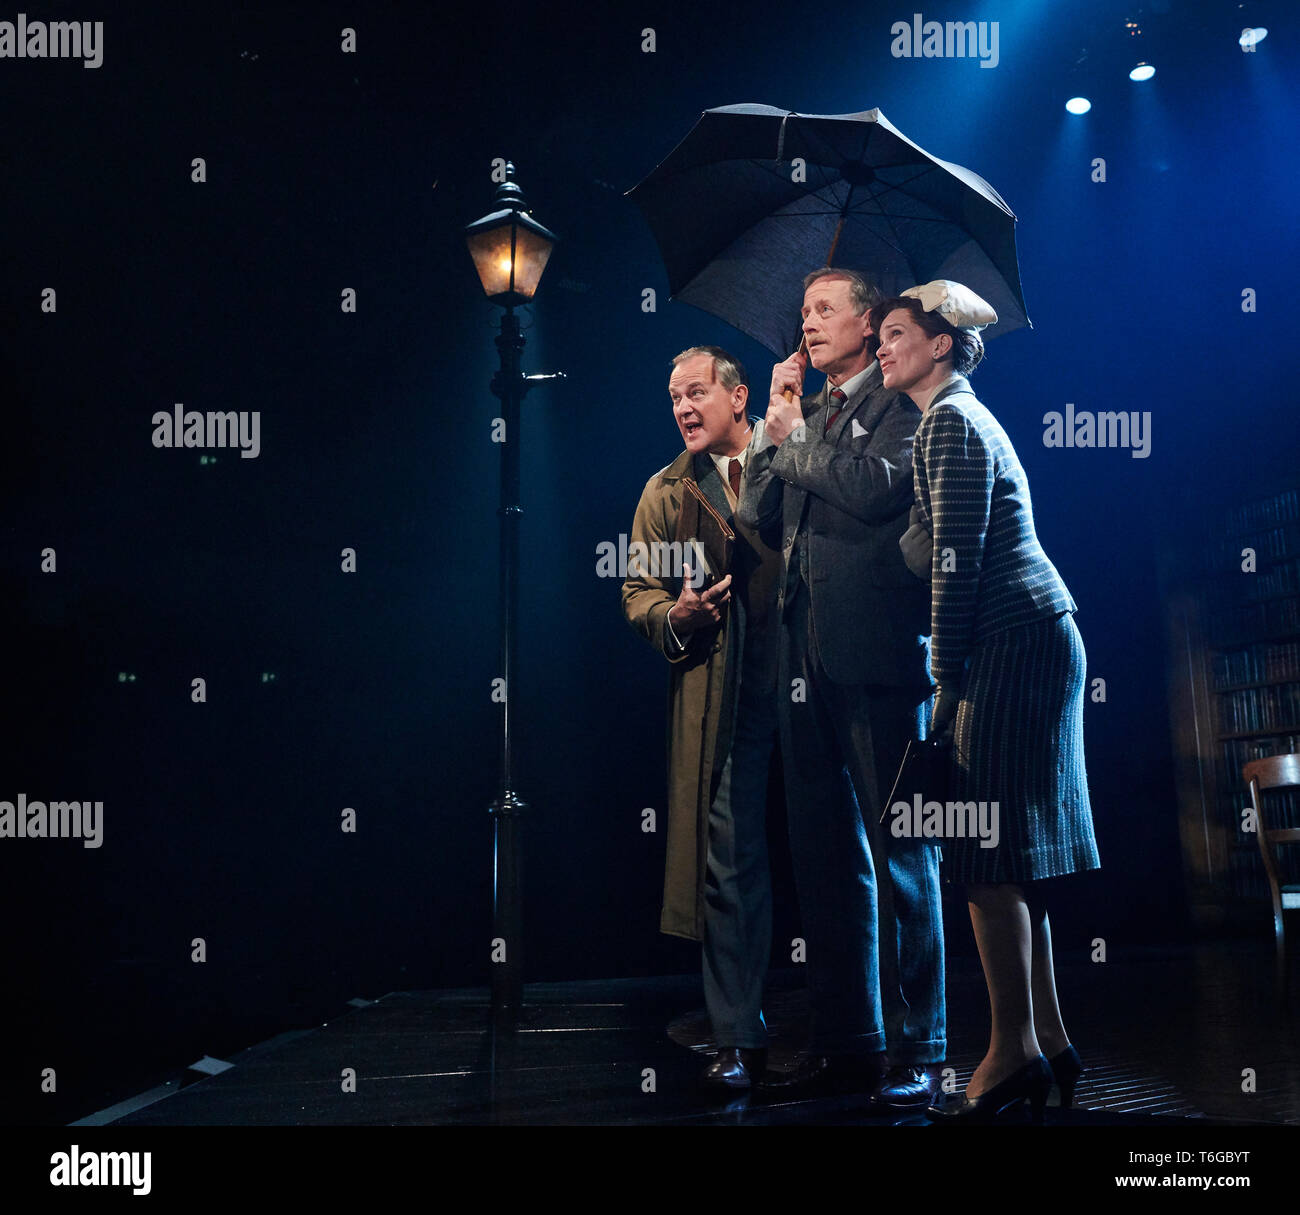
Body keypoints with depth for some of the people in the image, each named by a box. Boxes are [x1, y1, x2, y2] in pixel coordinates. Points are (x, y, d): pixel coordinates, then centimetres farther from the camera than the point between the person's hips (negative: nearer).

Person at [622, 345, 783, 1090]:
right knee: (730, 862, -1)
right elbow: (639, 594, 15)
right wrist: (676, 617, -8)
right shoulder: (666, 491, 15)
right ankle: (740, 1038, 10)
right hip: (721, 699, 1)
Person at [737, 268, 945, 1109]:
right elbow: (757, 515, 16)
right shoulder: (808, 415, 22)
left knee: (899, 848, -2)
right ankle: (845, 1040, 19)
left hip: (878, 648, -7)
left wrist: (795, 433, -3)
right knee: (826, 849, 9)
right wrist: (777, 425, 7)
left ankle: (916, 1049, 7)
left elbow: (873, 486, -17)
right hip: (809, 654, 7)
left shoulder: (901, 403, 1)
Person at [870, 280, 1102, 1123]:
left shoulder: (949, 420, -8)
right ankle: (1049, 1040, 16)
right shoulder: (965, 416, 22)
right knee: (1010, 853, 10)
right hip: (1036, 639, 10)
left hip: (1015, 644, -10)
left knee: (991, 855, -9)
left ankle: (1016, 1053, -3)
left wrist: (949, 678, -14)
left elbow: (957, 558, -16)